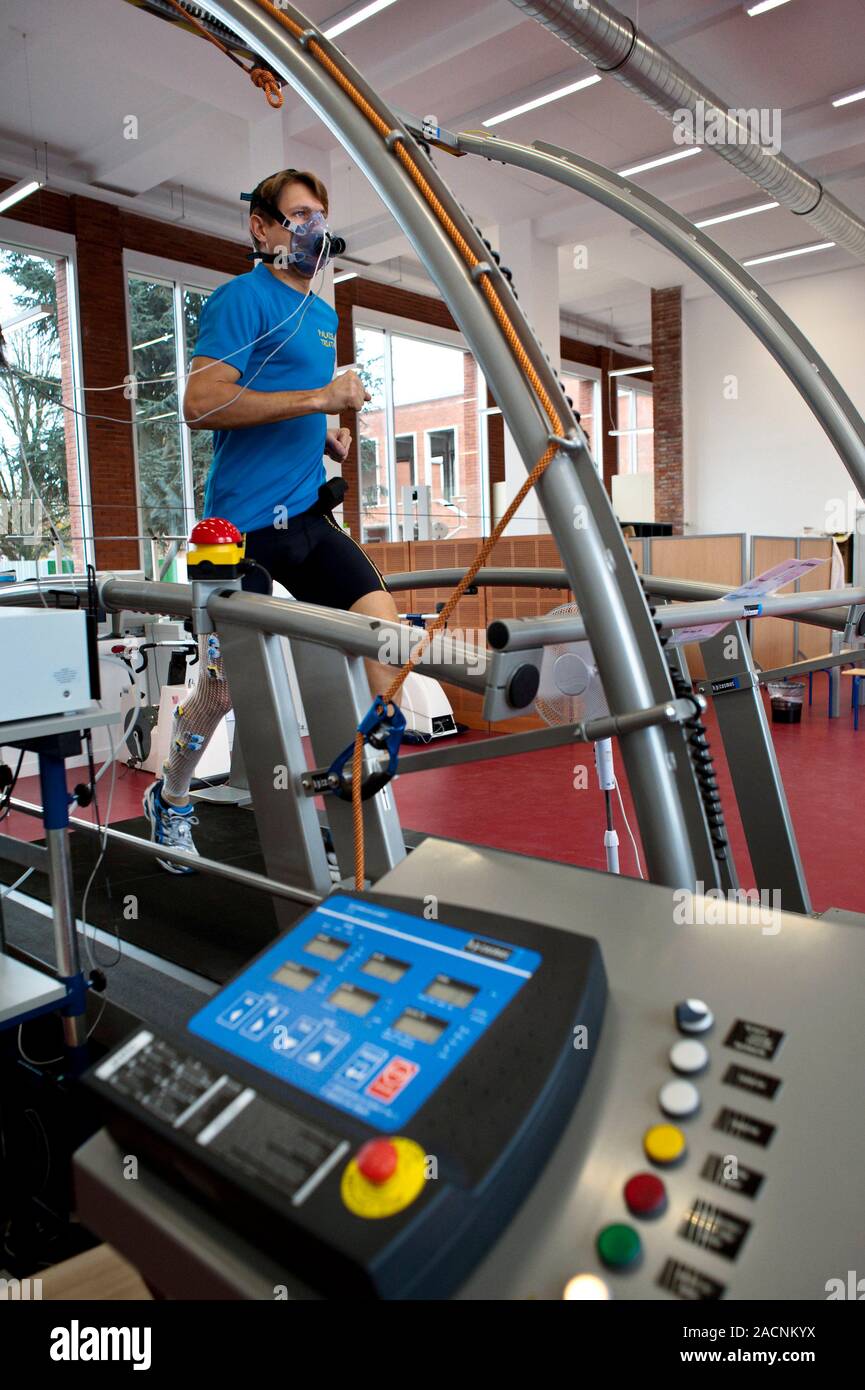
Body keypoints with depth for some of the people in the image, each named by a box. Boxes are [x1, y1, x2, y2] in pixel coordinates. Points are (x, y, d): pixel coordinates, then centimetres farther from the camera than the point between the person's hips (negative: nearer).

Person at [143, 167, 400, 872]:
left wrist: (328, 436, 13)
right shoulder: (242, 297, -5)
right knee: (223, 686, 0)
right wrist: (318, 397, -20)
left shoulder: (323, 314, 20)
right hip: (245, 525, -7)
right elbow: (202, 404, -19)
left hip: (309, 517, 7)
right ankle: (170, 800, 26)